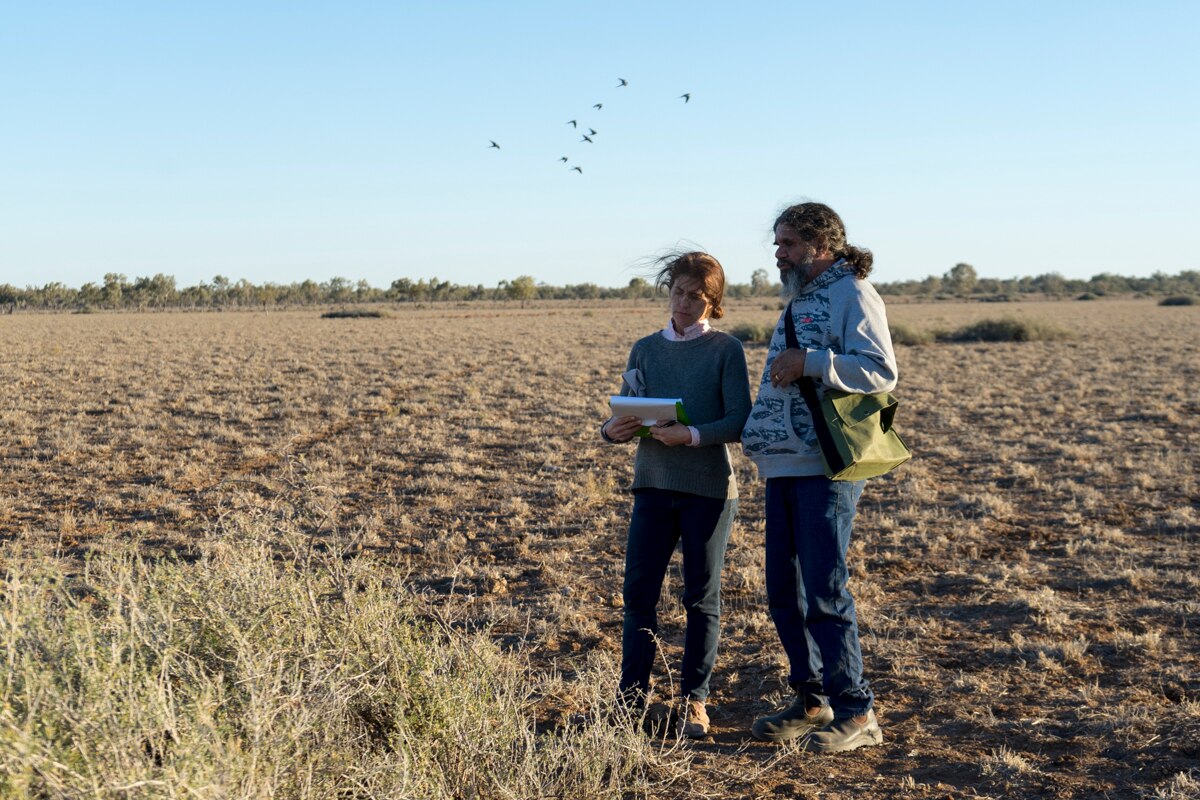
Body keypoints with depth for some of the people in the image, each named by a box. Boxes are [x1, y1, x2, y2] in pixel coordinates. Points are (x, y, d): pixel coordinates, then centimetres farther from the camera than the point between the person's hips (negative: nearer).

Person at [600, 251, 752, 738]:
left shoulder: (725, 350, -1)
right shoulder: (646, 349, 10)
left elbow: (739, 421, -9)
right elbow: (628, 414, 11)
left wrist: (691, 435, -24)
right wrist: (612, 431, -11)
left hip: (709, 488, -3)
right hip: (653, 484, 3)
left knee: (702, 597, 5)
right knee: (638, 592, 1)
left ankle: (694, 701, 15)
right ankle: (632, 697, 11)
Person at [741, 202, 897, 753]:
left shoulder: (853, 294, -6)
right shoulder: (799, 301, 22)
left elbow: (881, 373, -19)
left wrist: (809, 363, -22)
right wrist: (758, 437, 15)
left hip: (827, 467, -9)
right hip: (783, 467, 9)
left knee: (824, 592, -8)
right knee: (785, 594, 11)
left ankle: (856, 711, 2)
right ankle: (812, 702, 22)